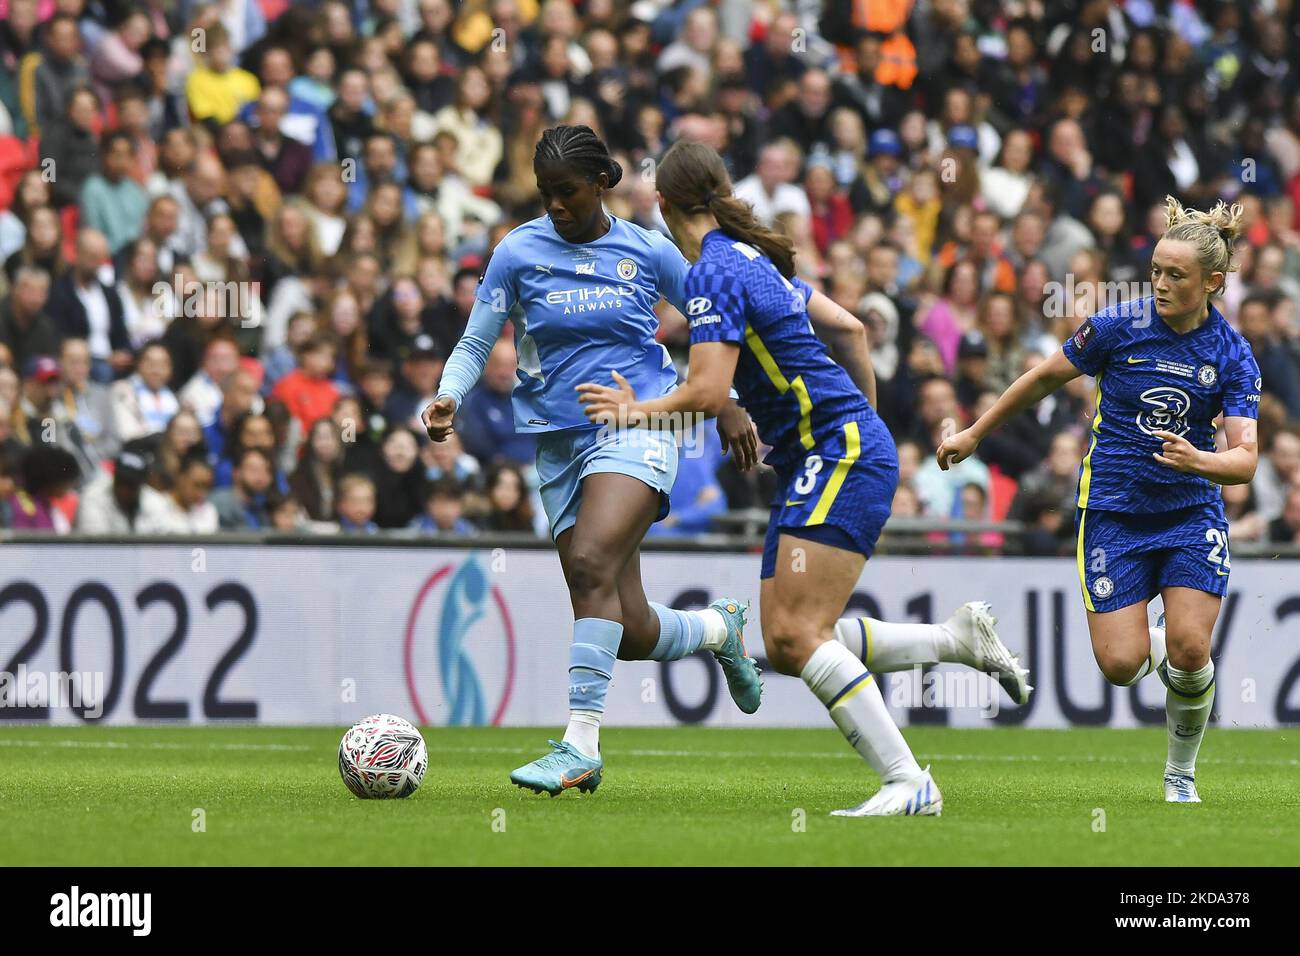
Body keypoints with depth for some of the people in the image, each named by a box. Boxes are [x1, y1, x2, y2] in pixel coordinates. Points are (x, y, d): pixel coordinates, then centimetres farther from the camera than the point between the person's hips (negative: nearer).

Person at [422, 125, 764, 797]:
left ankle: (581, 746, -31)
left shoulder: (648, 252, 3)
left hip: (639, 423, -3)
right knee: (630, 635, -2)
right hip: (560, 438, 3)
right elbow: (475, 344, 5)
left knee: (590, 564, -29)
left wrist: (727, 403, 12)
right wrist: (447, 399, -13)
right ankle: (721, 627, 34)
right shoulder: (519, 252, 2)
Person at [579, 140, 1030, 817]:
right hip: (814, 463, 10)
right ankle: (958, 635, 15)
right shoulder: (753, 256, 16)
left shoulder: (713, 273, -13)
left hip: (843, 456, -10)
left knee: (797, 633, -18)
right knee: (787, 643, 6)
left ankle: (910, 784, -21)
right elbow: (849, 328, 23)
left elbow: (708, 392, -21)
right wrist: (866, 414, 32)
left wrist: (641, 411, -4)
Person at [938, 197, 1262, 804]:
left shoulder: (1232, 355, -7)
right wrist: (975, 434, 11)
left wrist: (1198, 460, -36)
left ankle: (1181, 775, 9)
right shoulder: (1119, 326, -10)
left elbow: (1245, 457, -14)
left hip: (1191, 512, 0)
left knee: (1189, 651, -17)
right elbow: (1046, 378, 5)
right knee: (1121, 664, -12)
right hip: (1113, 511, 0)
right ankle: (1155, 644, 27)